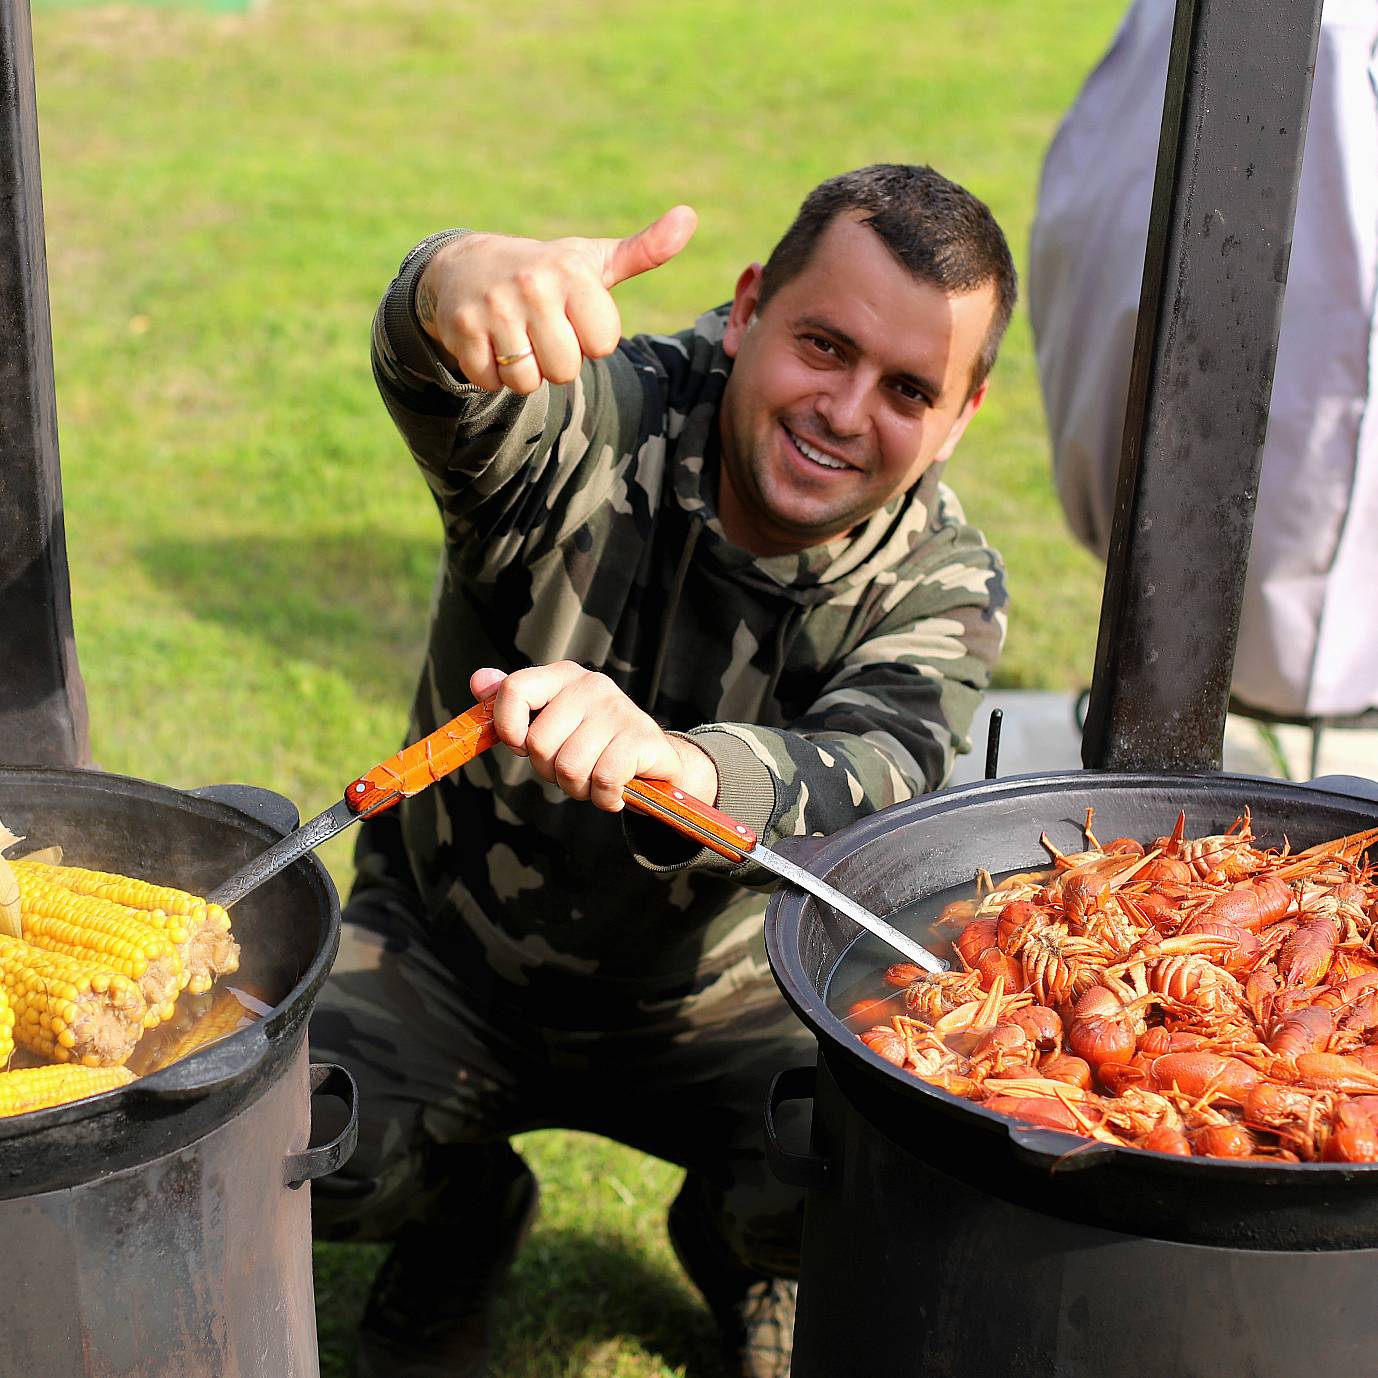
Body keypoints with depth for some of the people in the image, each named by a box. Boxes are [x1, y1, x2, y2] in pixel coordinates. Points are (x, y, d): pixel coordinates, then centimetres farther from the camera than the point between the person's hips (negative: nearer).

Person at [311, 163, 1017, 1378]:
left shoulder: (939, 586, -15)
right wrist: (462, 285, -69)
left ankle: (744, 1249, 15)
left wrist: (673, 762, -59)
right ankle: (462, 1218, 13)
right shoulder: (592, 421, -19)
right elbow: (431, 378, -43)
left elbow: (871, 785, -36)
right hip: (446, 950, 0)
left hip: (716, 1004, 1)